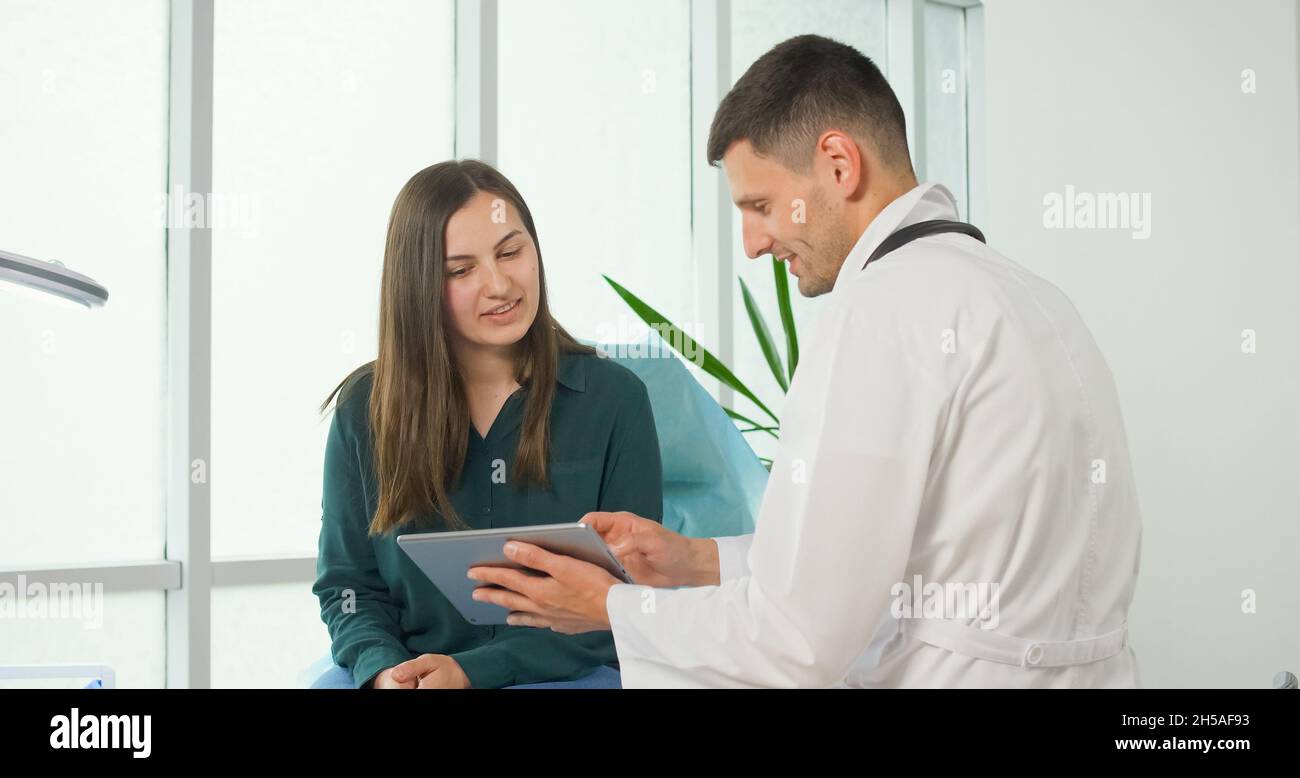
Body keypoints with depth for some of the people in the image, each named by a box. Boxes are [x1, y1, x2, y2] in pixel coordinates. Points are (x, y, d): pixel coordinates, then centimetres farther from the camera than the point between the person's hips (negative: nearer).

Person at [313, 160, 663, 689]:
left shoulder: (614, 398, 0)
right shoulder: (365, 409, 6)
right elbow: (347, 584, 10)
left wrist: (472, 669, -12)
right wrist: (382, 666, -12)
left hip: (565, 675, -1)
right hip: (407, 671, 1)